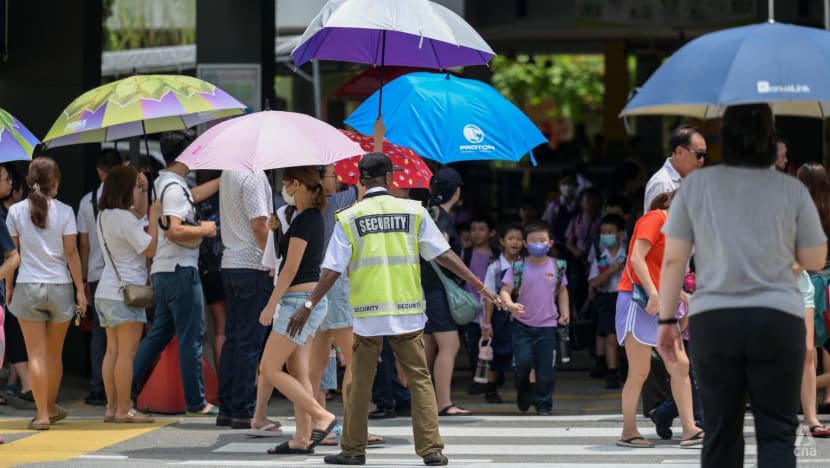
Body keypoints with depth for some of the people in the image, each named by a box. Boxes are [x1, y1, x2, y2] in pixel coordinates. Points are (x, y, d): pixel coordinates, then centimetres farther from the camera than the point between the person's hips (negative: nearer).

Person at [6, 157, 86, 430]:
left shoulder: (16, 211, -2)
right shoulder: (64, 212, -4)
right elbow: (71, 252, -5)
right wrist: (80, 289, -1)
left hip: (28, 286, 0)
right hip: (59, 285, 0)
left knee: (36, 354, 0)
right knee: (54, 353, 15)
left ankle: (42, 414, -6)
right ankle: (51, 407, 30)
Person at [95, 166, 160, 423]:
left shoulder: (104, 216, 13)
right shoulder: (124, 218, -15)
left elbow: (138, 214, 30)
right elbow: (150, 249, -13)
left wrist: (144, 192, 19)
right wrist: (154, 218, -7)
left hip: (106, 293, 9)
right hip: (125, 291, -9)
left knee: (113, 351, 10)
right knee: (126, 353, -8)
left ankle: (112, 407, 10)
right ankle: (124, 409, -9)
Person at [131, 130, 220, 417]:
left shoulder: (166, 183, 14)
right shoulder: (175, 187, -16)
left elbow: (195, 195, 34)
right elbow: (174, 231, -27)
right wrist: (204, 229, -13)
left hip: (164, 272, 10)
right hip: (180, 270, -10)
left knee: (159, 334, 14)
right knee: (191, 337, -4)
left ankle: (128, 390, 13)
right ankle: (196, 402, -1)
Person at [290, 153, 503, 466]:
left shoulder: (348, 219, 0)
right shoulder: (413, 211, 2)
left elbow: (332, 270, -4)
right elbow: (444, 255, 1)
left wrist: (308, 306, 2)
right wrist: (480, 286, 7)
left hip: (367, 314, 0)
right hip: (407, 312, 0)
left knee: (360, 383, 10)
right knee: (420, 380, 6)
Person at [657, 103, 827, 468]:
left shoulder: (696, 185, 1)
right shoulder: (792, 190, -1)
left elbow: (673, 260, 1)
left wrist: (667, 320, 9)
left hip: (711, 321, 1)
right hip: (778, 319, -1)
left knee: (720, 433, 9)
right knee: (777, 430, 2)